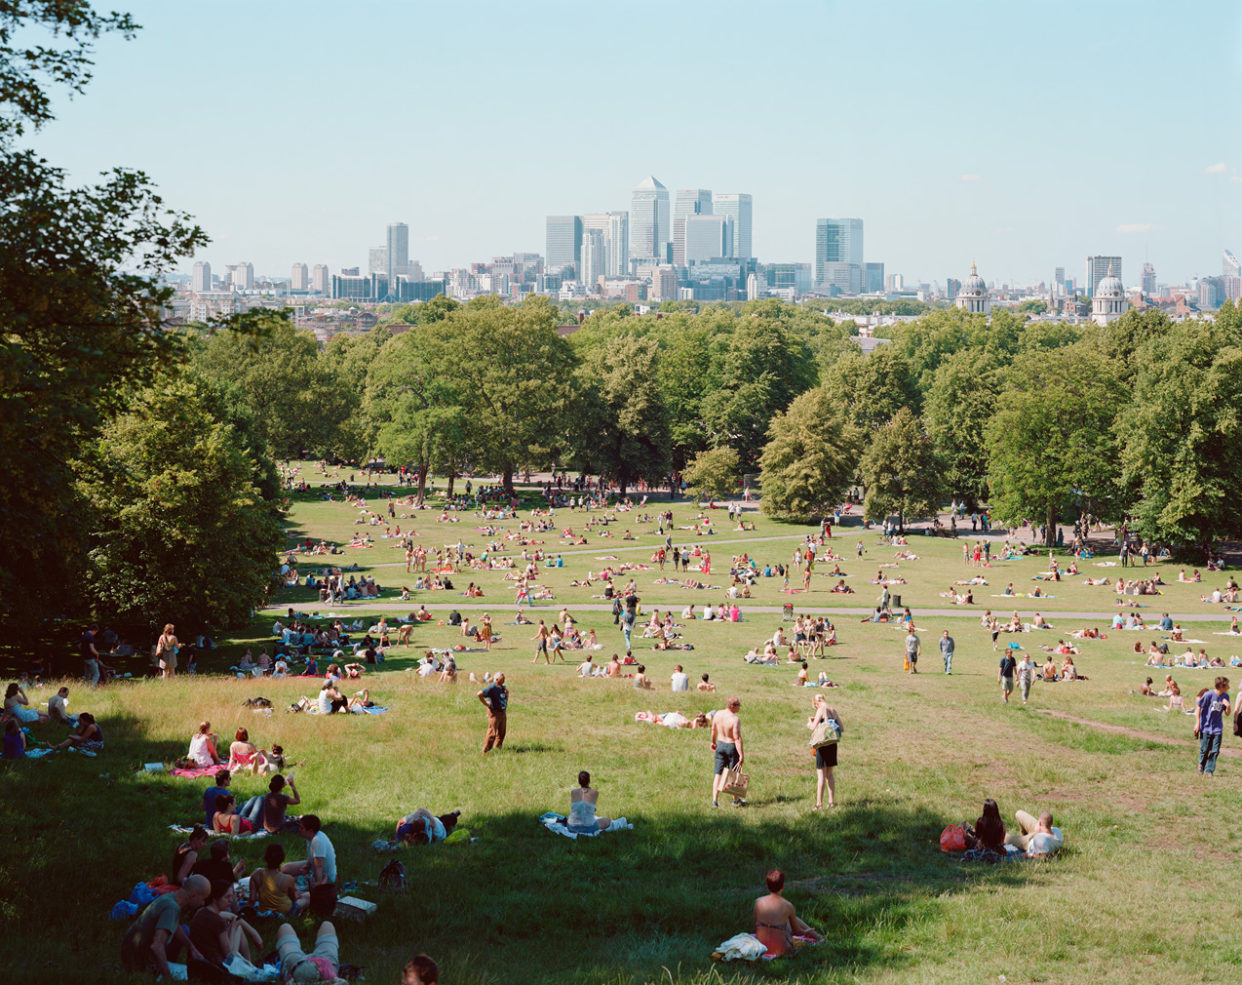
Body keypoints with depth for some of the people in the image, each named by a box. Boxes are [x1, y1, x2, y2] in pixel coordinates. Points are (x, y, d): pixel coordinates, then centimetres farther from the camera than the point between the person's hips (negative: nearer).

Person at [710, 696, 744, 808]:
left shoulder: (718, 714, -3)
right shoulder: (735, 719, -23)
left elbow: (714, 730, 11)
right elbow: (737, 738, -25)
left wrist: (713, 742, 28)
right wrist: (741, 755, -23)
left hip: (720, 745, 5)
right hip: (732, 747, -5)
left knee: (718, 774, 9)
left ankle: (715, 800, 2)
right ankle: (735, 800, 29)